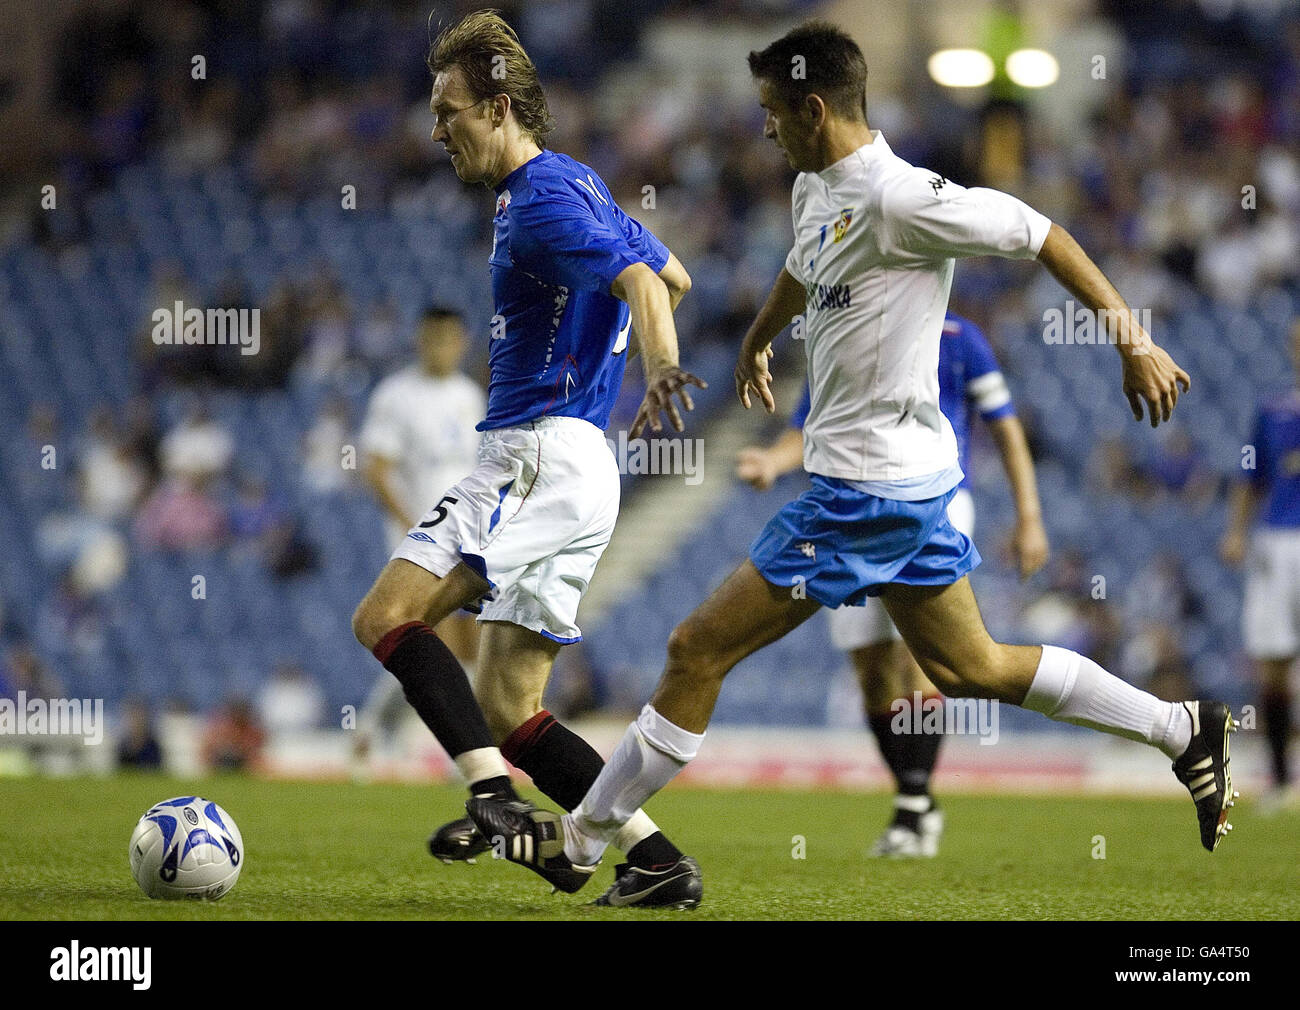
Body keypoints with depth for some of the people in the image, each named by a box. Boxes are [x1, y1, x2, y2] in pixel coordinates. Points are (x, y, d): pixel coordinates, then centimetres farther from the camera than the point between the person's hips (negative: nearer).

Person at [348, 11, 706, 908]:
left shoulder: (541, 200, -12)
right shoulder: (578, 182, 19)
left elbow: (644, 283, -29)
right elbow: (673, 275, 31)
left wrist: (662, 371, -47)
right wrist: (621, 368, 41)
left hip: (540, 457, -10)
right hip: (570, 469, 10)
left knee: (386, 615, -17)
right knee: (509, 714, 7)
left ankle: (499, 799, -27)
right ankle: (658, 861, 2)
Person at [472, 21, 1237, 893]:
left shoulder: (901, 199, -19)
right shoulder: (817, 189, 9)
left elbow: (1044, 236, -15)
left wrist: (1134, 344, -13)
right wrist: (757, 340, 50)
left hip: (873, 486, -10)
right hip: (906, 472, 10)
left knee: (698, 650, -4)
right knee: (968, 669, 17)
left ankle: (580, 838, 5)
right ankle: (1185, 731, 23)